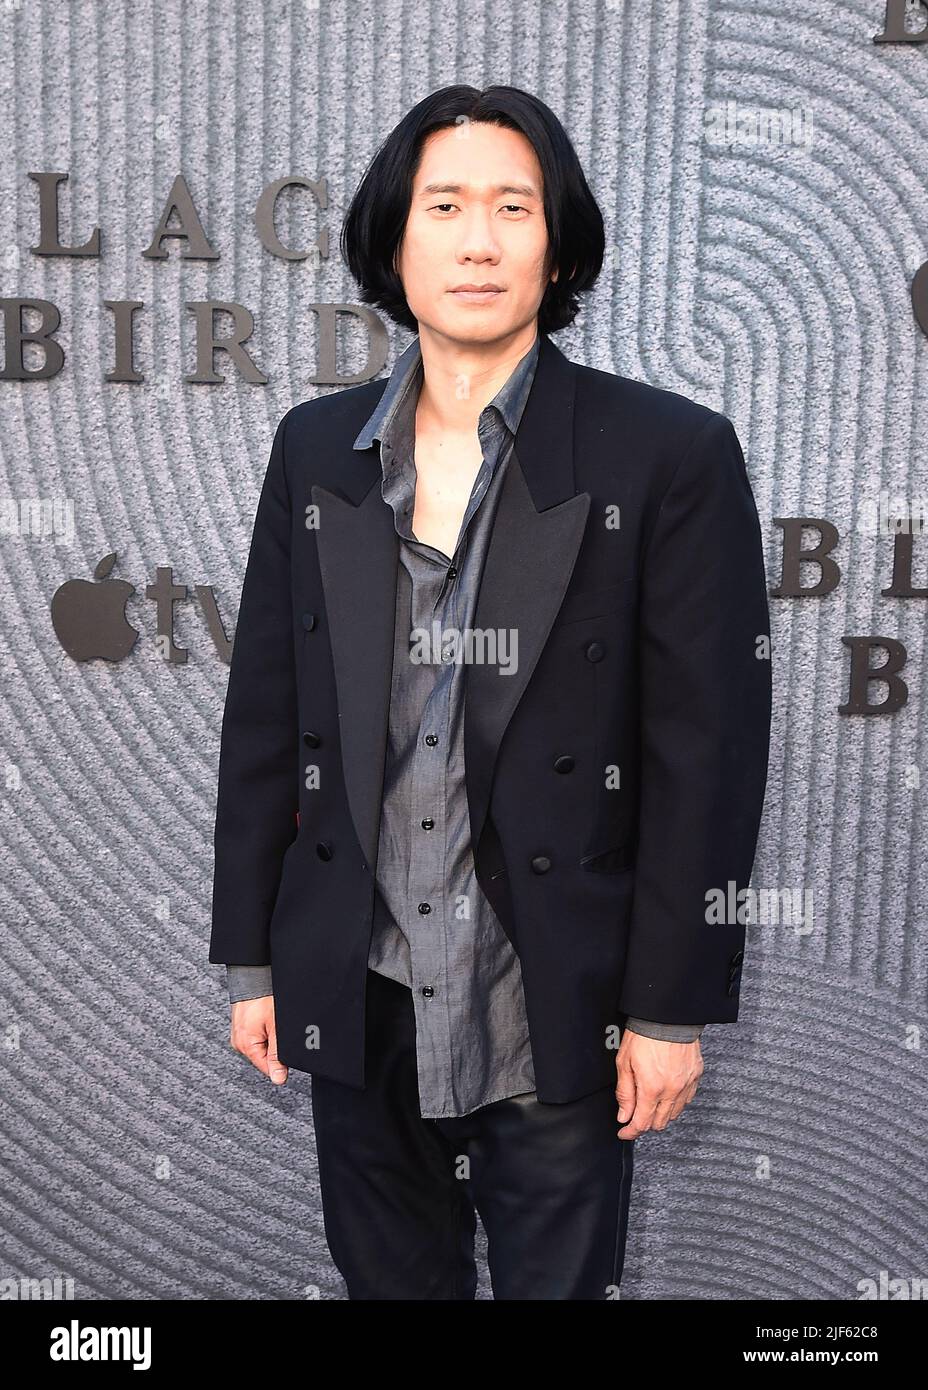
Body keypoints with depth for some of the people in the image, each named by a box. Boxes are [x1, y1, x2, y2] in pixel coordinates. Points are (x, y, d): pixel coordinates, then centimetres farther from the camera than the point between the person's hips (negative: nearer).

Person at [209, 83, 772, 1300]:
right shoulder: (315, 449, 2)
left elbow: (706, 753, -9)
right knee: (385, 1278, 21)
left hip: (559, 1012, -3)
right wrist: (251, 959, 6)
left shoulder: (669, 454, -9)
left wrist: (672, 1007, -8)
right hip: (356, 1000, 4)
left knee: (558, 1280, 17)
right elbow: (266, 717, 5)